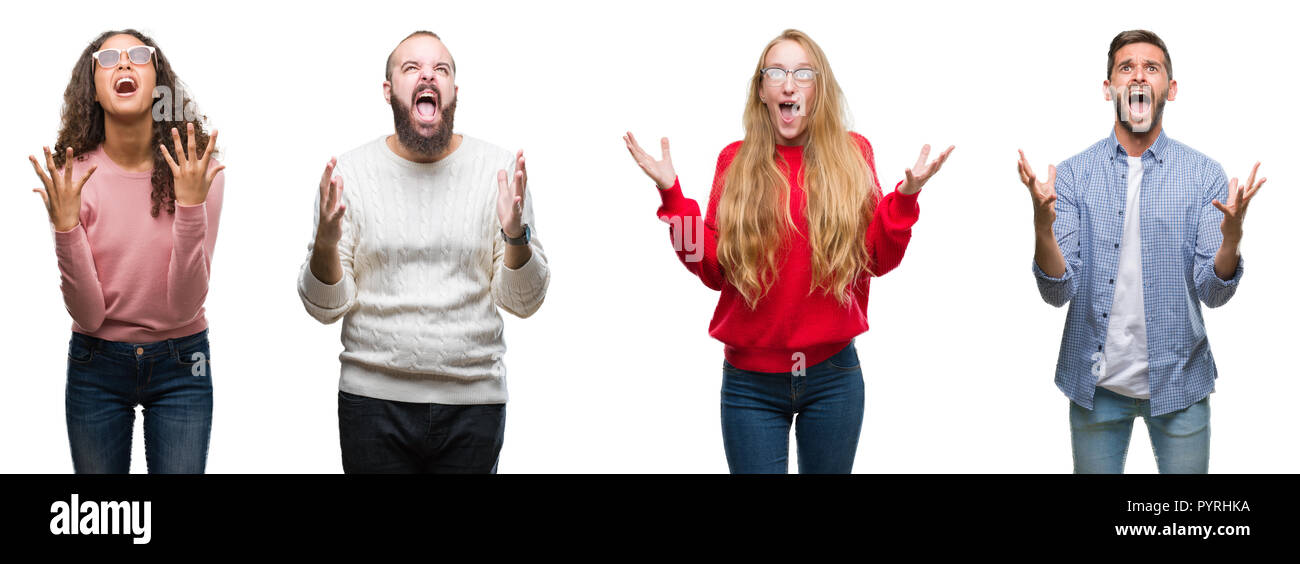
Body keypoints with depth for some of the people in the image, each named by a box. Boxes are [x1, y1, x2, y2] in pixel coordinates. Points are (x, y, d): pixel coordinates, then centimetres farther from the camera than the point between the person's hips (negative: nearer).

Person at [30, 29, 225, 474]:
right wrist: (65, 225, -27)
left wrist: (190, 207, -27)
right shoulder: (73, 175, -11)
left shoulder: (200, 171, -12)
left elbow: (184, 307, -18)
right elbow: (88, 316, -15)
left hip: (180, 366, -1)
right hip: (96, 367, 1)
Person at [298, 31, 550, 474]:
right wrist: (326, 244, -19)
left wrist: (516, 236, -17)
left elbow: (523, 302, 0)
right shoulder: (349, 172, -1)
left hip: (474, 404, 1)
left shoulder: (499, 169, 0)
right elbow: (326, 308, -1)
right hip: (374, 400, 0)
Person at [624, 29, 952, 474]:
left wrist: (906, 196, -13)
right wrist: (671, 196, -8)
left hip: (832, 375, 1)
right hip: (751, 380, -1)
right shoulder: (736, 162, 1)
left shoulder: (853, 154, 2)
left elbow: (879, 260, 1)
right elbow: (714, 270, -1)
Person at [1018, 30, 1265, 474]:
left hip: (1177, 382, 0)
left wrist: (1231, 237, -27)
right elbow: (1058, 292, -9)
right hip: (1096, 385, 0)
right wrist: (1043, 227, -28)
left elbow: (1213, 293, -7)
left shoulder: (1204, 175, -2)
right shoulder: (1073, 174, -3)